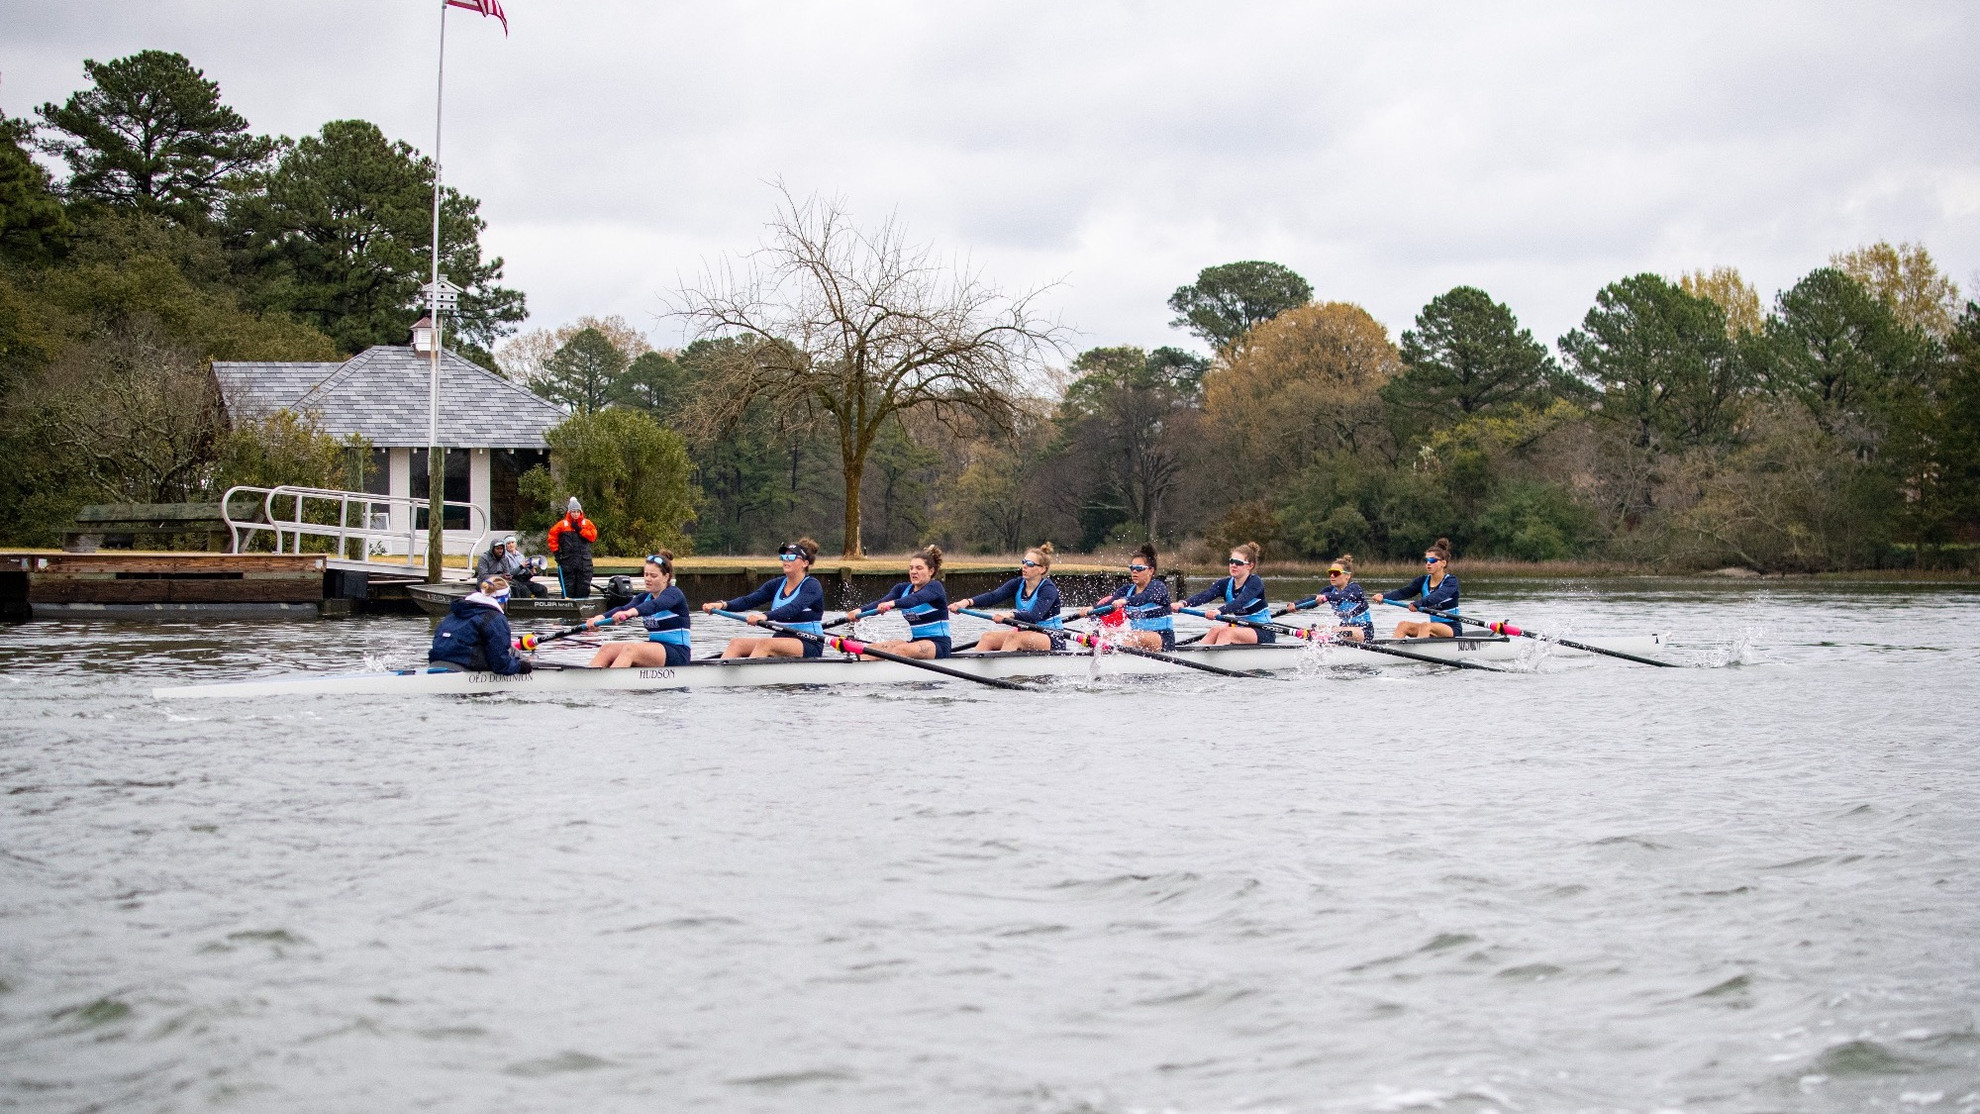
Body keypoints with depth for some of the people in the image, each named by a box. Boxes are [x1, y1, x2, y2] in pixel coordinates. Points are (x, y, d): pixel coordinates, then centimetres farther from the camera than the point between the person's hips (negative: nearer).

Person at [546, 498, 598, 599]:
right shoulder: (563, 524, 3)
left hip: (584, 560, 1)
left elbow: (593, 536, -4)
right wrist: (556, 551, 0)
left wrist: (580, 529, -10)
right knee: (568, 586, 3)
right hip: (567, 560, -1)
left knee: (584, 586, 2)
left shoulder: (587, 523, 7)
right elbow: (552, 537, 6)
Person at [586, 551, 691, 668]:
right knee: (607, 649, -13)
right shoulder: (644, 597, 13)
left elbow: (655, 605, -29)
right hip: (654, 647, 7)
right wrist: (600, 618, -28)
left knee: (630, 649, -32)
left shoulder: (674, 593, -6)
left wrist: (631, 612, -50)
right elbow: (624, 609, -6)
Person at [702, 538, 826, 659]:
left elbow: (793, 608, -25)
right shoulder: (776, 585, 13)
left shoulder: (812, 586, -6)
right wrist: (723, 604, -21)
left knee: (764, 644, -32)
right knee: (736, 643, -13)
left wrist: (765, 616, -43)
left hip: (809, 646, -7)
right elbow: (749, 600, -1)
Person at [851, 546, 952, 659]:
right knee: (874, 648, -18)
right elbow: (882, 602, -5)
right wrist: (860, 610, -27)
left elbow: (916, 599, -28)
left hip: (938, 645, -7)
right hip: (915, 641, 7)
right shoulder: (902, 589, 13)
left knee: (901, 650, -35)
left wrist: (892, 603, -48)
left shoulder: (935, 587, -7)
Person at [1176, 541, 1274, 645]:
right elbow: (1205, 595, -14)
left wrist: (1219, 611, -51)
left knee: (1226, 632, -28)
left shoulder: (1255, 582, -13)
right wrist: (1184, 603, -34)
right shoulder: (1226, 584, 4)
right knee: (1215, 630, -20)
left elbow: (1241, 601, -32)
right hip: (1241, 628, 6)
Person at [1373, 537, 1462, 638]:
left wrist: (1418, 603, -47)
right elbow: (1403, 592, -6)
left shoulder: (1451, 581, -10)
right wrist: (1384, 596, -26)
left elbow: (1439, 596, -29)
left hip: (1452, 629, -6)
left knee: (1426, 626, -34)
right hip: (1433, 623, 6)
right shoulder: (1423, 581, 8)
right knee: (1403, 625, -16)